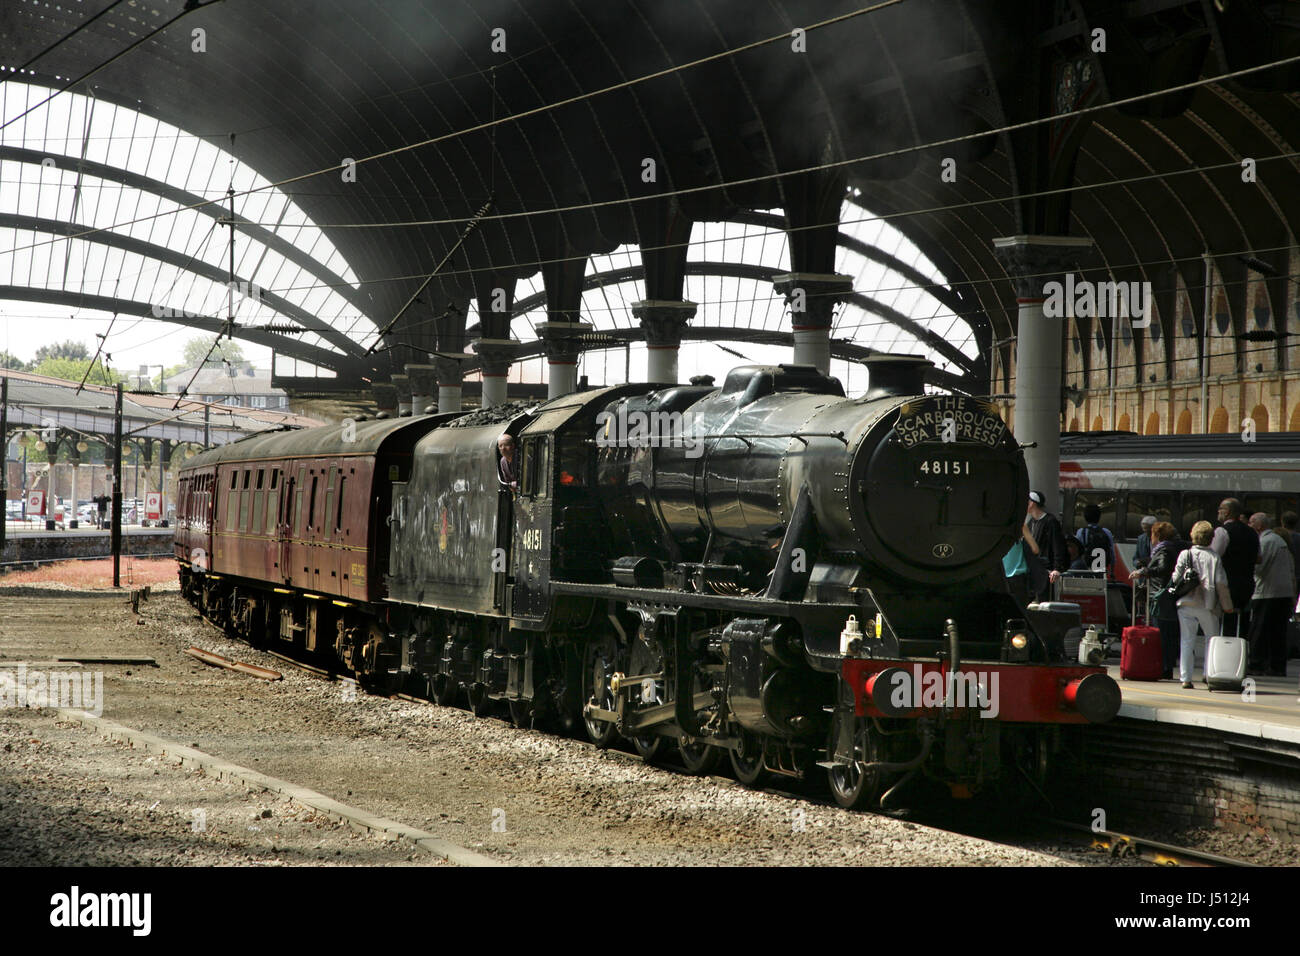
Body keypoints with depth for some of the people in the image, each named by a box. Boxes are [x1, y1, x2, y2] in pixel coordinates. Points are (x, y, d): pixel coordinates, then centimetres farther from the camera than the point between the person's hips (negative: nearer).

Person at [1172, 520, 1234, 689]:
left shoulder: (1185, 555, -1)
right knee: (1213, 639, 15)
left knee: (1187, 641, 5)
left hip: (1186, 605, 1)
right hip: (1207, 605, -1)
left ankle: (1185, 677, 1)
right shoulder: (1214, 557, -4)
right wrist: (1227, 606, 4)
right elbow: (1221, 583, -5)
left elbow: (1176, 578, -2)